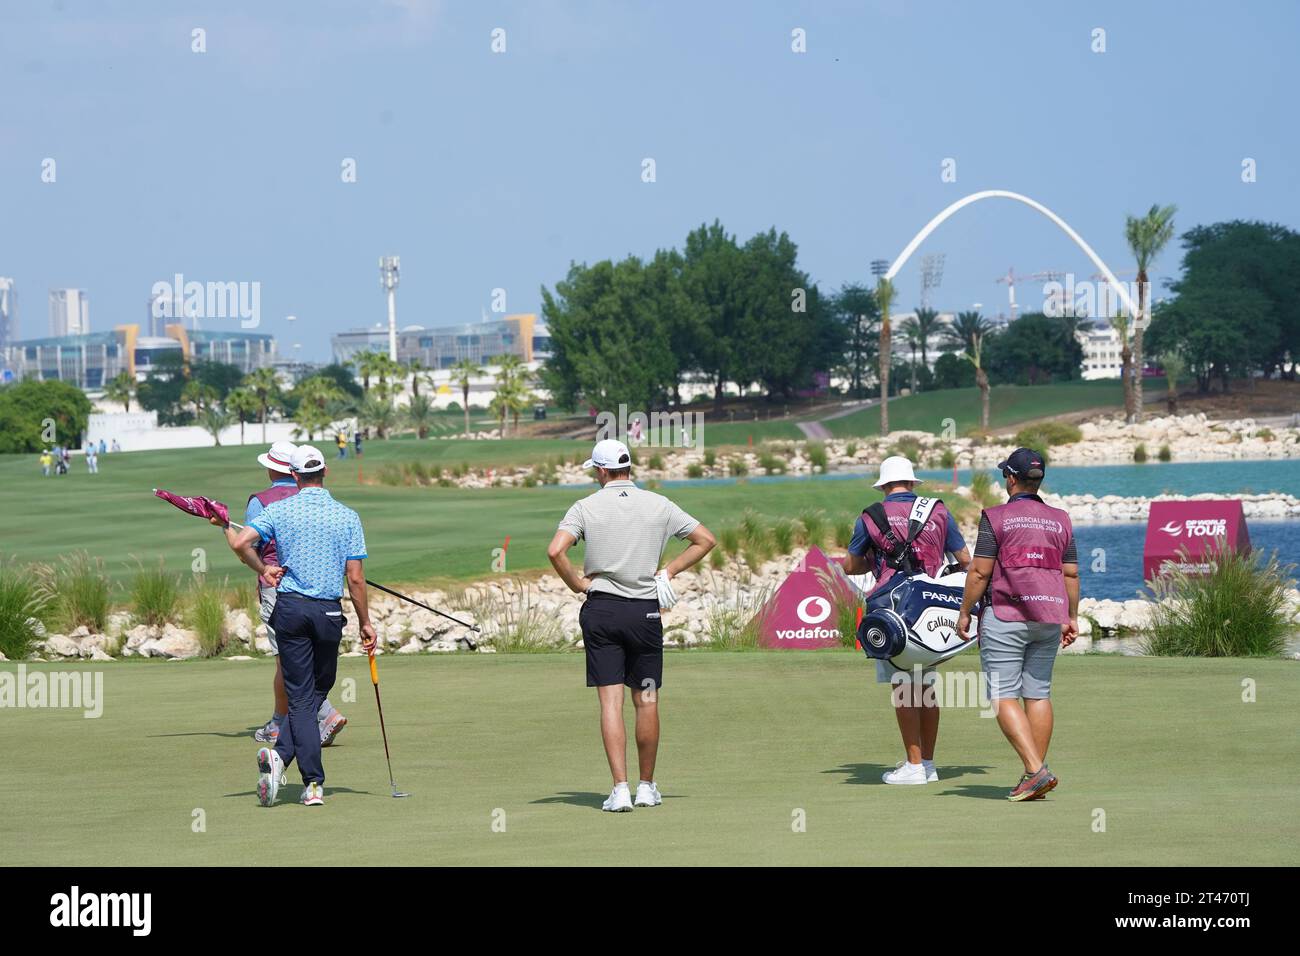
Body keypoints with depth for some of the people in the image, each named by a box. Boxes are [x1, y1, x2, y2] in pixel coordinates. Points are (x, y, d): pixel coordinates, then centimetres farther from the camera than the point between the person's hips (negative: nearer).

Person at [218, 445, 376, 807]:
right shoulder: (347, 516, 0)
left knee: (301, 696, 3)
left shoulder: (279, 510, -1)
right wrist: (365, 623, 7)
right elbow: (356, 578, -2)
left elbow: (241, 543, -13)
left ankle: (314, 784, -9)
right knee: (317, 690, 14)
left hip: (290, 608, 0)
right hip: (329, 613, 0)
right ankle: (282, 753, -3)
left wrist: (262, 569, 6)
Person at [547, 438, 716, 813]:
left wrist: (577, 584, -2)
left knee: (610, 702, -2)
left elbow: (555, 550, -16)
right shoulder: (658, 505, 3)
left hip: (600, 611, -1)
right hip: (645, 611, 1)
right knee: (646, 702, 10)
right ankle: (647, 787, 17)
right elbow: (705, 539, 8)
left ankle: (620, 789, -9)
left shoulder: (586, 507, -3)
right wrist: (669, 572, 9)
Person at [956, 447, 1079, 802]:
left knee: (1003, 696, -4)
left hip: (1005, 616, -5)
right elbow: (1071, 573, 10)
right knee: (1038, 694, 9)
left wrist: (964, 612, -1)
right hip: (1049, 617, 6)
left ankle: (1036, 770, -19)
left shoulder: (996, 518, -6)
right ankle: (1035, 778, 8)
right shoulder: (1059, 520, 10)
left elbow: (980, 572, -9)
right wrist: (1071, 617, 17)